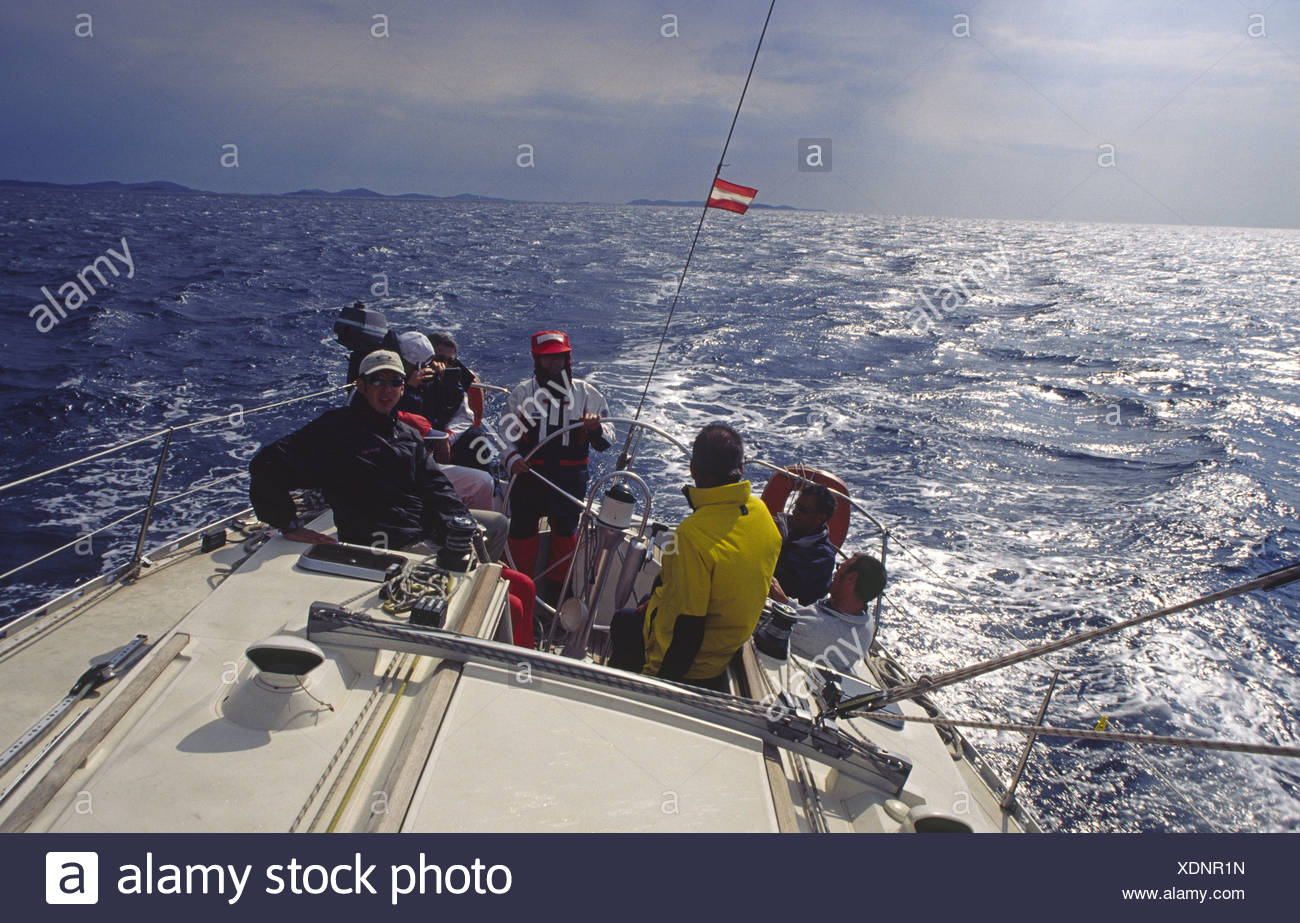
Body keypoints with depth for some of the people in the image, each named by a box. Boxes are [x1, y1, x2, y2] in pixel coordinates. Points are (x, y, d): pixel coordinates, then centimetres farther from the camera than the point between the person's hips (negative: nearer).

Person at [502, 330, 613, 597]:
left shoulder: (586, 394, 3)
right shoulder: (522, 392, 3)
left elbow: (605, 443, 3)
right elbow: (506, 432, 7)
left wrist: (596, 429, -19)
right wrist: (512, 458, -11)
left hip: (571, 478, 1)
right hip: (528, 473, 0)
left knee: (565, 529, 12)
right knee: (523, 528, 3)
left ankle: (557, 584, 32)